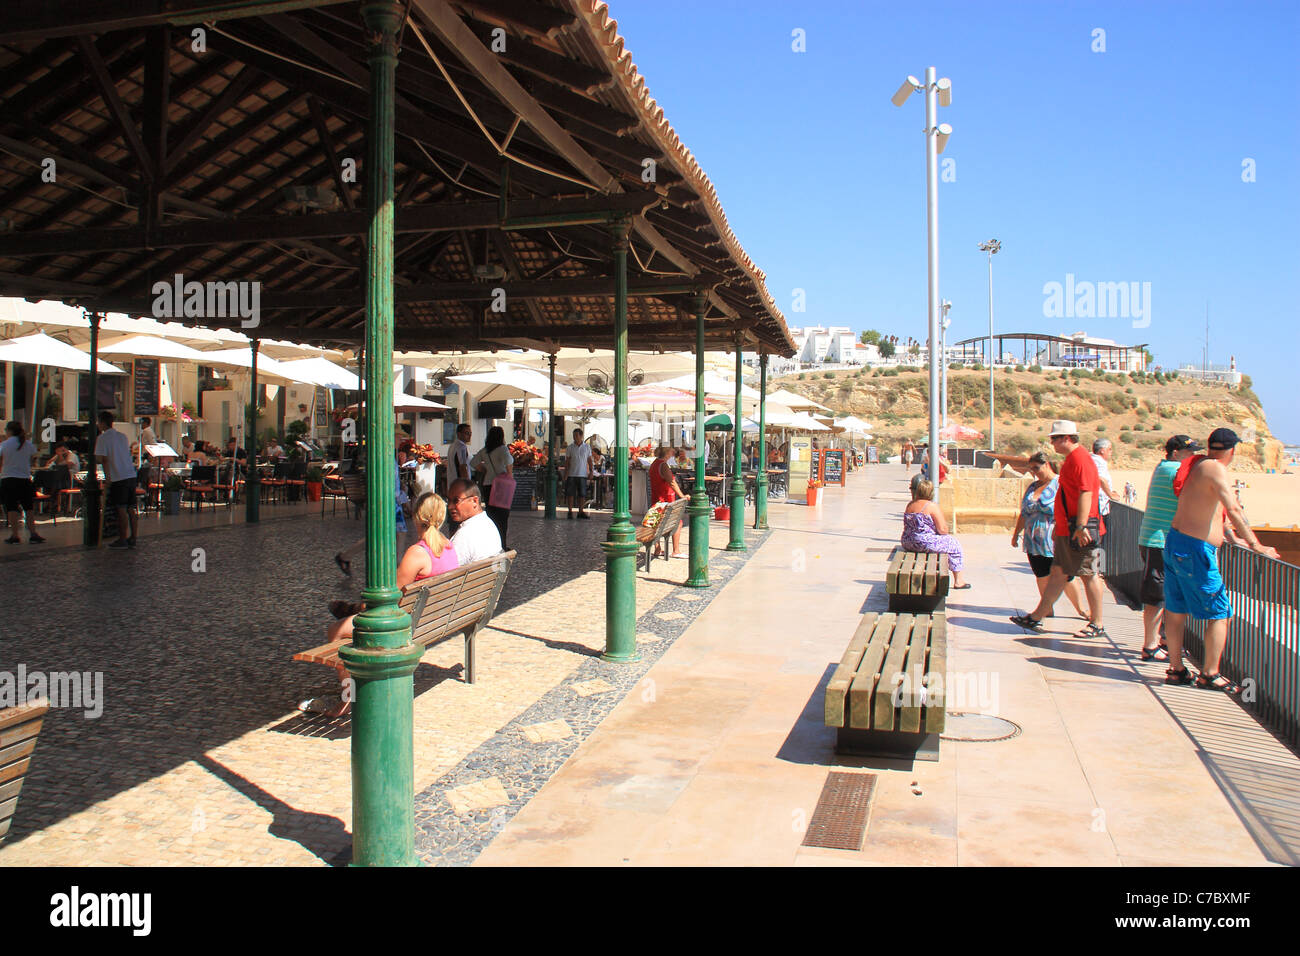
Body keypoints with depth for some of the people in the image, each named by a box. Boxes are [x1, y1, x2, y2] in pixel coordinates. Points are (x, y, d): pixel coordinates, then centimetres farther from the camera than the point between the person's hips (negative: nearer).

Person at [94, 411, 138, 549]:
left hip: (118, 477, -6)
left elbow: (99, 459, -11)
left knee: (121, 509, -3)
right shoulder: (123, 435, 14)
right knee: (131, 509, 9)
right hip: (131, 475, 6)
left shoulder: (102, 438, -5)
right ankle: (133, 538, 11)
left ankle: (122, 539, 0)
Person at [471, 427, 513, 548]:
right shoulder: (502, 449, -11)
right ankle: (501, 546, 2)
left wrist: (485, 471, 14)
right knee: (502, 516, 2)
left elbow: (473, 463, 13)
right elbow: (508, 460, -30)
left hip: (487, 485, 6)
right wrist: (509, 474, -17)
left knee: (491, 515, 14)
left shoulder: (484, 450, 8)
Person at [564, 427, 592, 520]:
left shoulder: (587, 447, 7)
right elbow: (567, 461, 4)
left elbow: (589, 460, 10)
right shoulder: (570, 448, 4)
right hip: (571, 474, 0)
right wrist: (565, 473, -5)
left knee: (582, 494, 0)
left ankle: (581, 512, 9)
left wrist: (591, 471, 1)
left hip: (582, 474, 0)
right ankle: (570, 512, 7)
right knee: (570, 493, 0)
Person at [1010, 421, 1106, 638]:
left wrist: (1081, 526, -27)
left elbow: (1086, 493, -23)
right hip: (1067, 529, 10)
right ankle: (1036, 618, 14)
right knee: (1059, 573, 11)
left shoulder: (1080, 459, -15)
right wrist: (1059, 525, 26)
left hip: (1080, 530, -10)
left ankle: (1097, 625, 8)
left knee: (1089, 575, -1)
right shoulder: (1070, 459, 17)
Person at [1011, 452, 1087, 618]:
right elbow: (1023, 513, 21)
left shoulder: (1060, 484, -5)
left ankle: (1081, 609, 12)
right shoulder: (1032, 487, 16)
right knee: (1042, 576, 6)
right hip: (1034, 541, 6)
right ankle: (1048, 610, 16)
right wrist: (1016, 533, 21)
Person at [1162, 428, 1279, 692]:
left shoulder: (1199, 464, 13)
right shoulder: (1214, 469, -14)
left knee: (1176, 610, 12)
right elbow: (1233, 510, -24)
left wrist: (1232, 537, 33)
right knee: (1219, 613, 1)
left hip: (1175, 542, 9)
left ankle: (1176, 669, 19)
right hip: (1195, 550, -9)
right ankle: (1210, 674, 6)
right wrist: (1256, 545, -20)